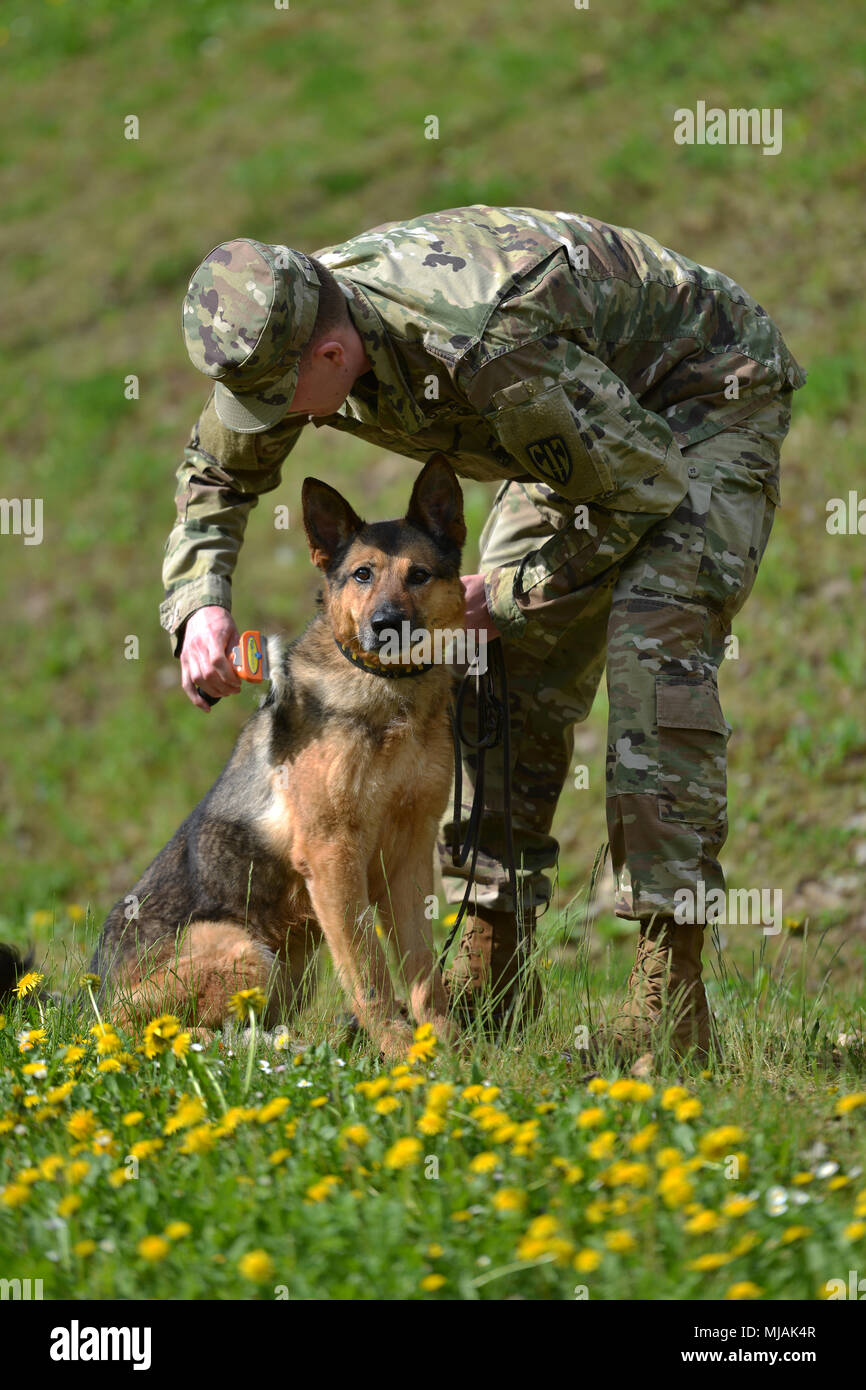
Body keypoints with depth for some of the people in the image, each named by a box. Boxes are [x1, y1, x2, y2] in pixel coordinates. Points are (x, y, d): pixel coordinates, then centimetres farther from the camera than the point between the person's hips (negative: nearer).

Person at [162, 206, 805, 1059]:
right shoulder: (286, 331, -17)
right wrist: (199, 604, -12)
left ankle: (670, 988, -25)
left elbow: (642, 487, -28)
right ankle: (490, 968, 6)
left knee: (654, 649, -24)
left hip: (708, 396, -8)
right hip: (588, 409, 8)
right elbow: (216, 472, 5)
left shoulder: (494, 345, -42)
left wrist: (509, 593, -21)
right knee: (513, 662, 0)